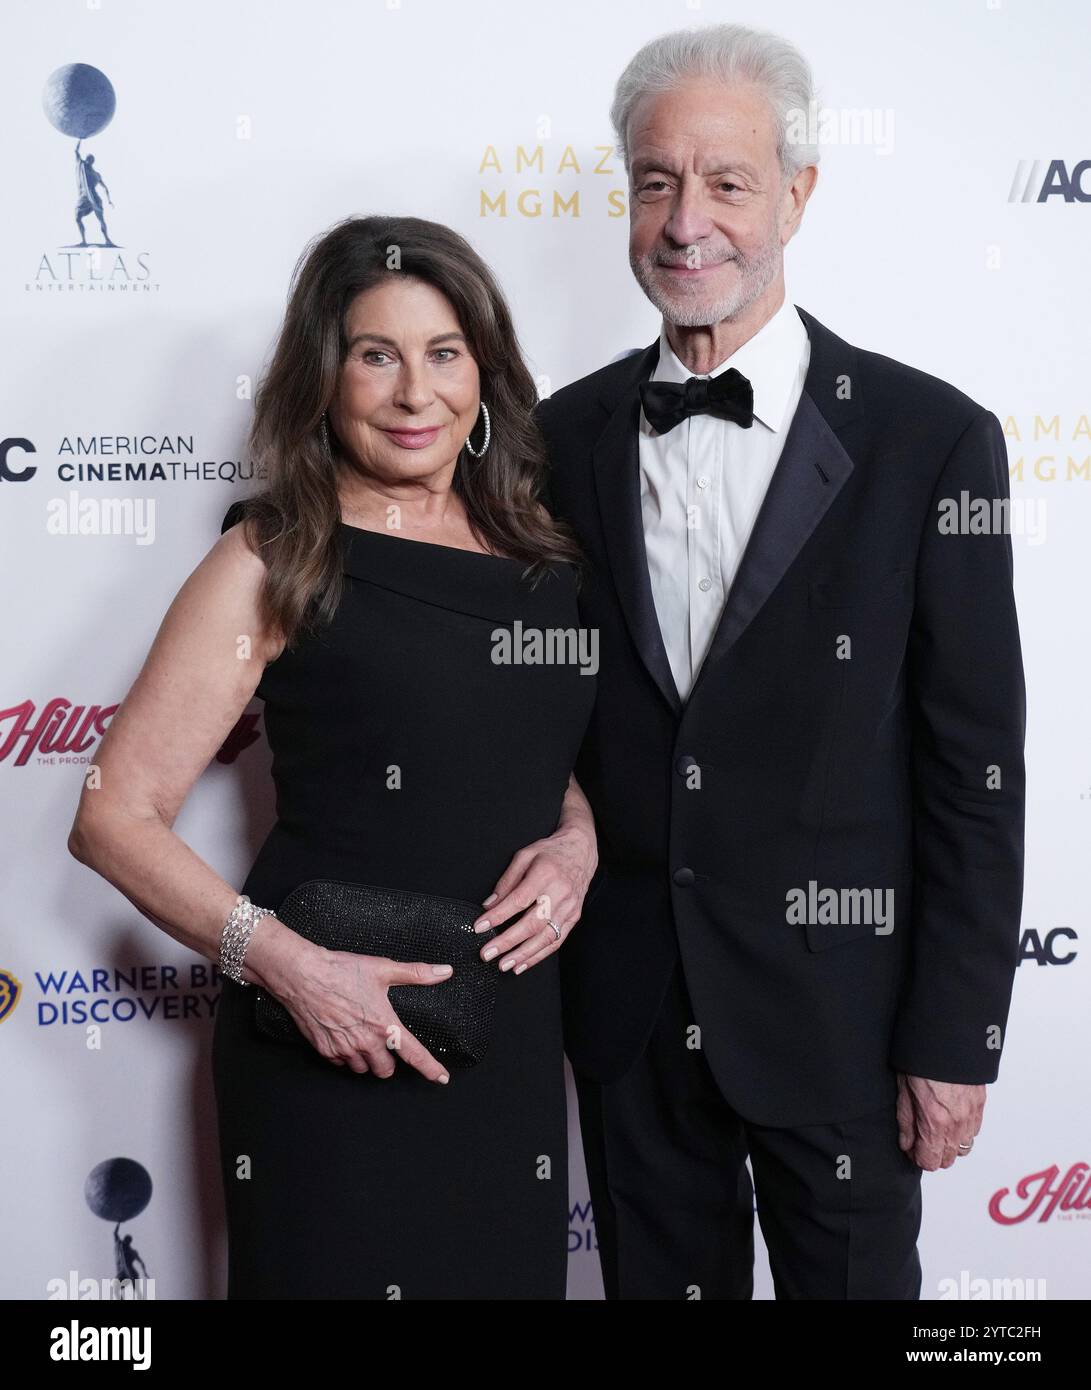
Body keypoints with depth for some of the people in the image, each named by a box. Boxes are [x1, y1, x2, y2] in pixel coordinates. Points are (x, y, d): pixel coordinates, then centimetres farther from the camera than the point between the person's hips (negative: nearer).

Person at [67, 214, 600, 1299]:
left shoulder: (535, 549, 5)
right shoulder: (275, 564, -9)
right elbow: (115, 816, -11)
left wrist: (578, 839, -3)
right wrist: (287, 963, -21)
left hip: (511, 1033, 5)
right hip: (334, 1043, -5)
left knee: (510, 1268, 16)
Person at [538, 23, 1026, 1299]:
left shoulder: (929, 439, -9)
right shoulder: (566, 434, 1)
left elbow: (975, 771, -8)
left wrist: (956, 1036, -8)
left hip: (836, 1003, -3)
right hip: (626, 999, 3)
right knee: (656, 1279, 19)